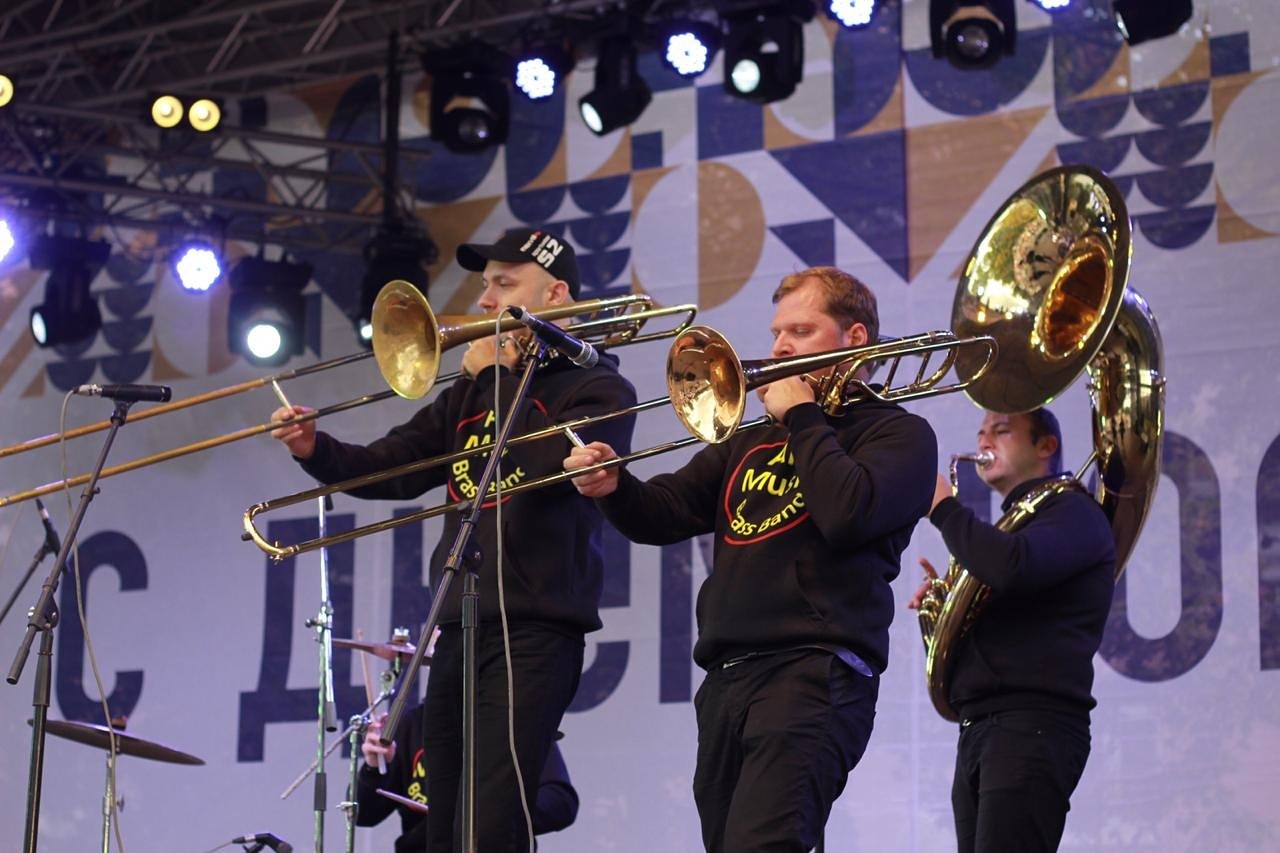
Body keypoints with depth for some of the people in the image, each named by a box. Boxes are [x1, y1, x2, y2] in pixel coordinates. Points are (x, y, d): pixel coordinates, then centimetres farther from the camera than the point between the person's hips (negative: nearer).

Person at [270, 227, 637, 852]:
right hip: (458, 627, 7)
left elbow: (548, 461, -17)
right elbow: (391, 469, 14)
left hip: (534, 630, -7)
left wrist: (497, 378, -6)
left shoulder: (598, 386, 1)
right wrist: (316, 450, -4)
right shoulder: (472, 393, 21)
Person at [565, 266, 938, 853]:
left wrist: (802, 417, -4)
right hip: (725, 681, 7)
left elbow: (849, 515, -15)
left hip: (815, 673, -7)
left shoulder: (897, 433, 5)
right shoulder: (755, 437, 25)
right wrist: (614, 487, -1)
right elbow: (666, 515, 20)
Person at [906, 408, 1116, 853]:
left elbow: (1011, 568, -21)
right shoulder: (1004, 529, 28)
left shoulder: (1071, 510, 0)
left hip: (1033, 725, -9)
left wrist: (943, 508, -7)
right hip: (977, 728, 9)